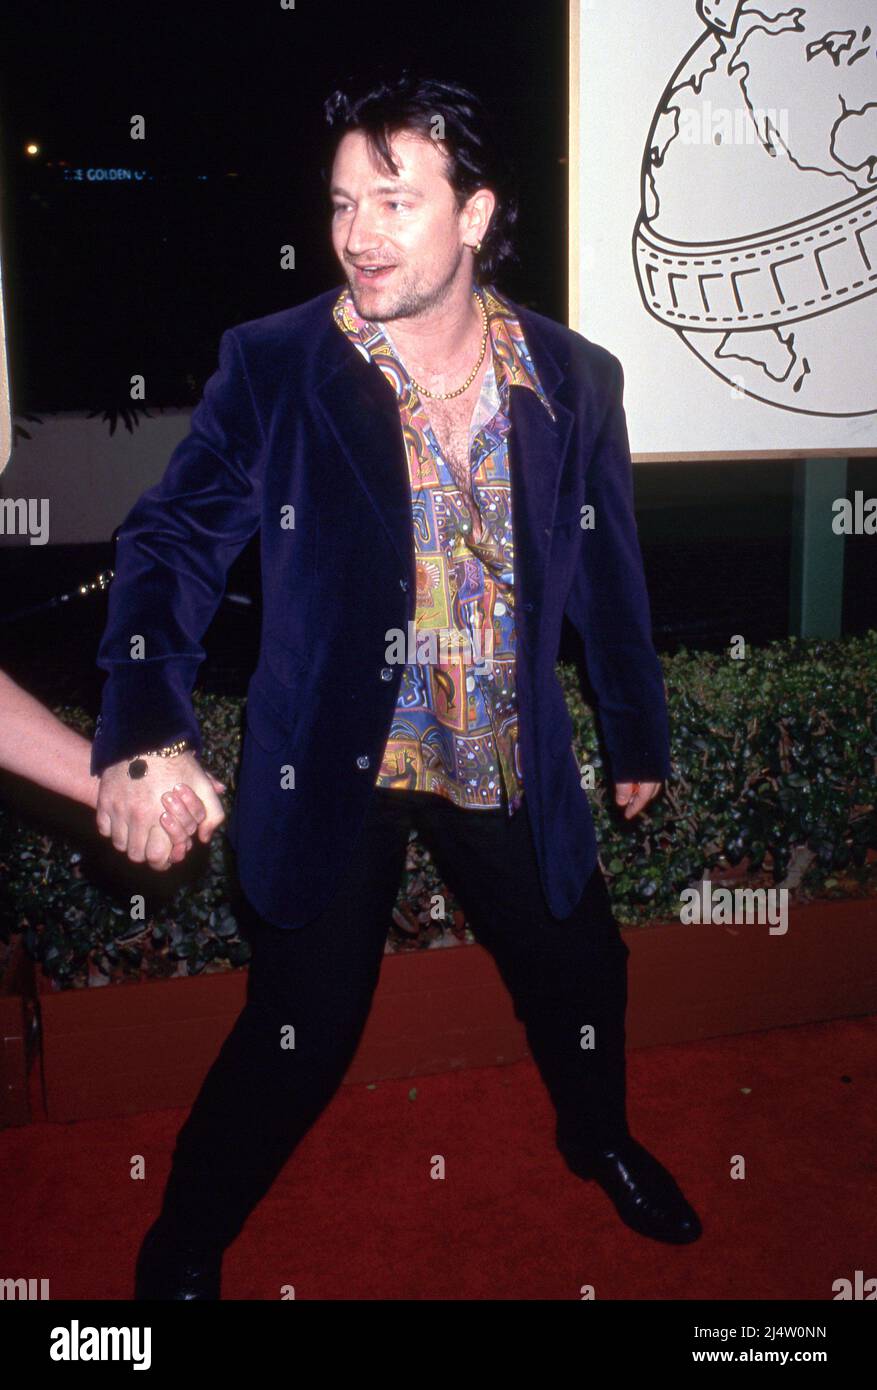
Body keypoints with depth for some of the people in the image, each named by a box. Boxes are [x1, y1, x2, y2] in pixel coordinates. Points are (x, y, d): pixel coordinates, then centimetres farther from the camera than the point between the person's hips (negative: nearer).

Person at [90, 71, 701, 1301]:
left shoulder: (576, 380, -4)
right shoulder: (270, 367, -12)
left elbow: (608, 575, 6)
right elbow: (175, 539, -16)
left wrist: (640, 735, 15)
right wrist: (144, 720, -33)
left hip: (513, 768, 4)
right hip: (334, 771, -3)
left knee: (582, 974, 19)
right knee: (301, 1034, 4)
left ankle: (599, 1139, 54)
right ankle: (184, 1248, 33)